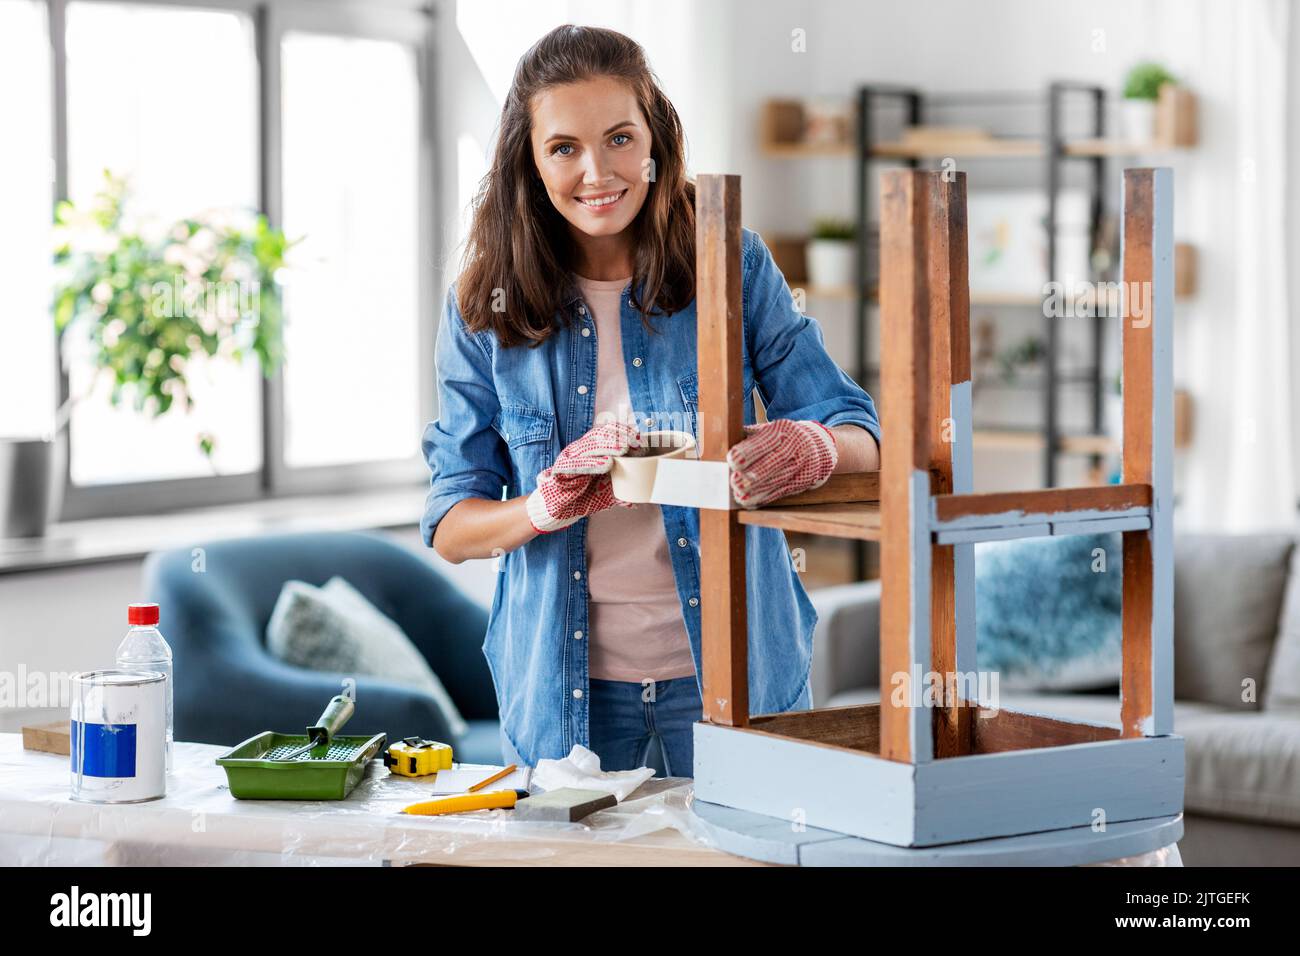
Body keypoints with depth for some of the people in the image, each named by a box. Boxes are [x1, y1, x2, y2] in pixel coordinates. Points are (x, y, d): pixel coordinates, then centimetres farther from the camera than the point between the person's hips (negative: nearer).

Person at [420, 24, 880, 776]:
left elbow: (863, 438, -6)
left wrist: (811, 448, -30)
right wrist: (549, 504, -23)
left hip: (729, 666, 0)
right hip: (563, 681, 1)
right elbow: (449, 528, -2)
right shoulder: (485, 308, -2)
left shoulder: (733, 269, -4)